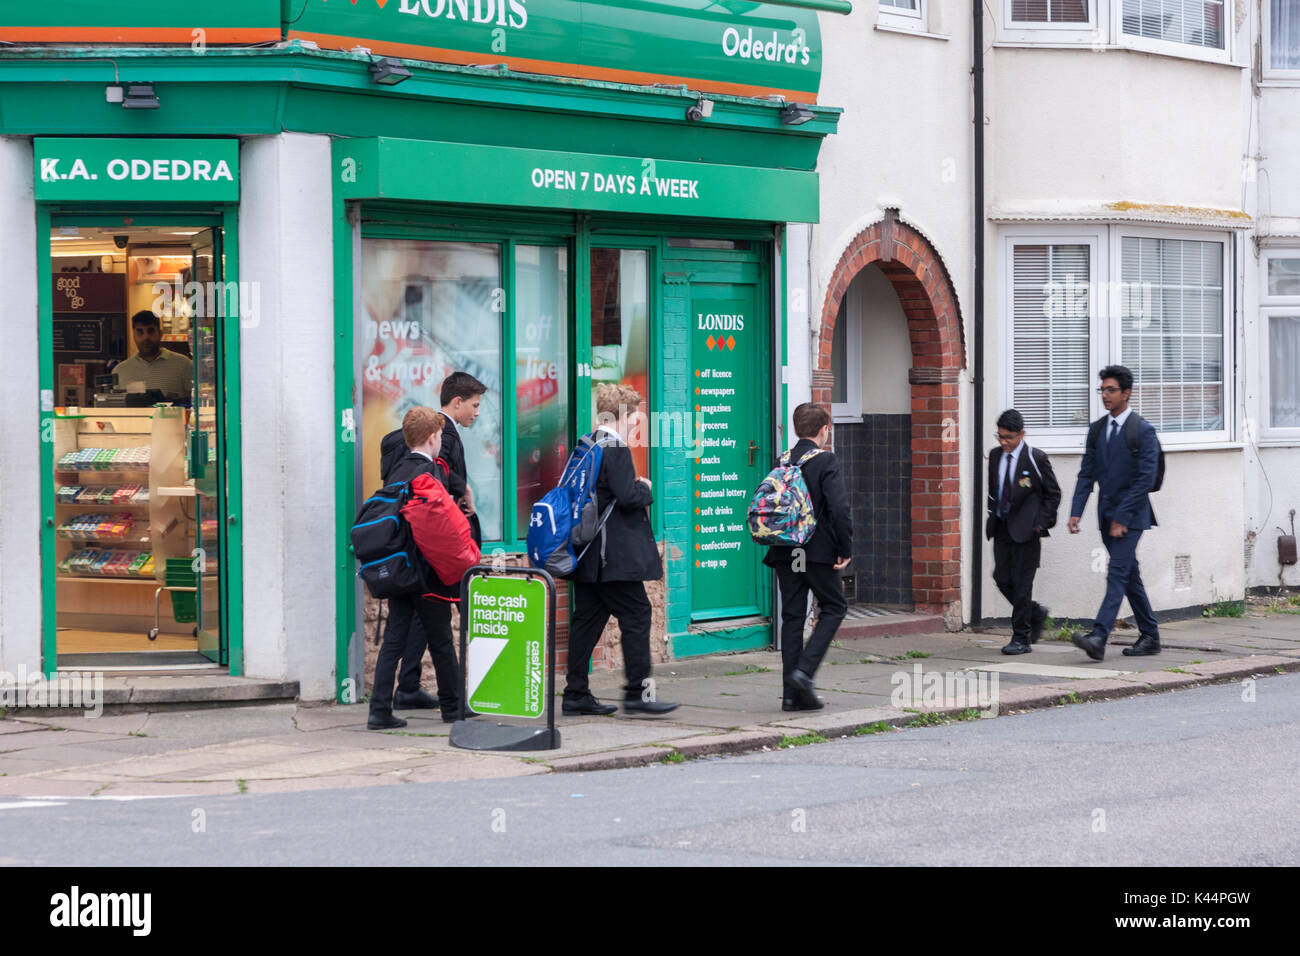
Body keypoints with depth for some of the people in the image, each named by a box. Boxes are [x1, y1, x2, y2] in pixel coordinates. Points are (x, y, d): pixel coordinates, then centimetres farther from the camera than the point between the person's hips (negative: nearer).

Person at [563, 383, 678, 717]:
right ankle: (637, 691, -4)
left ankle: (576, 695, 11)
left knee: (588, 619, 10)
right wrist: (645, 489, 0)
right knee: (636, 615, -3)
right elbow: (628, 497, -21)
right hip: (615, 555, -9)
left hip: (589, 554, 9)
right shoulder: (616, 449, -14)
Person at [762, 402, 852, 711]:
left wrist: (774, 541, 15)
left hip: (785, 553, 5)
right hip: (818, 550, -5)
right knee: (833, 607, 11)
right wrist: (845, 549, -8)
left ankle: (792, 693, 7)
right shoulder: (826, 460, -10)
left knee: (792, 616, 9)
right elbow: (839, 509, -17)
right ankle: (803, 672, -7)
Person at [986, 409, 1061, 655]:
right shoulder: (995, 456, 7)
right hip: (1002, 528, 6)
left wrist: (1041, 522, -9)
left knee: (1021, 583, -4)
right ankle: (1036, 613, 28)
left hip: (1025, 529, -6)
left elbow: (1053, 494, -3)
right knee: (1002, 579, 5)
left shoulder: (1036, 459, -9)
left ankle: (1021, 638, 2)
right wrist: (993, 514, 10)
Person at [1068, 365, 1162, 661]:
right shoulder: (1097, 429, 11)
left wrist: (1122, 517, -17)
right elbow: (1087, 474, 10)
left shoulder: (1143, 430, -9)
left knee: (1117, 572, -15)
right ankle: (1150, 637, 22)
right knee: (1130, 575, 12)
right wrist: (1076, 512, -3)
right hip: (1107, 515, 7)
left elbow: (1146, 478, -14)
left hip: (1131, 514, -7)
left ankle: (1098, 638, -26)